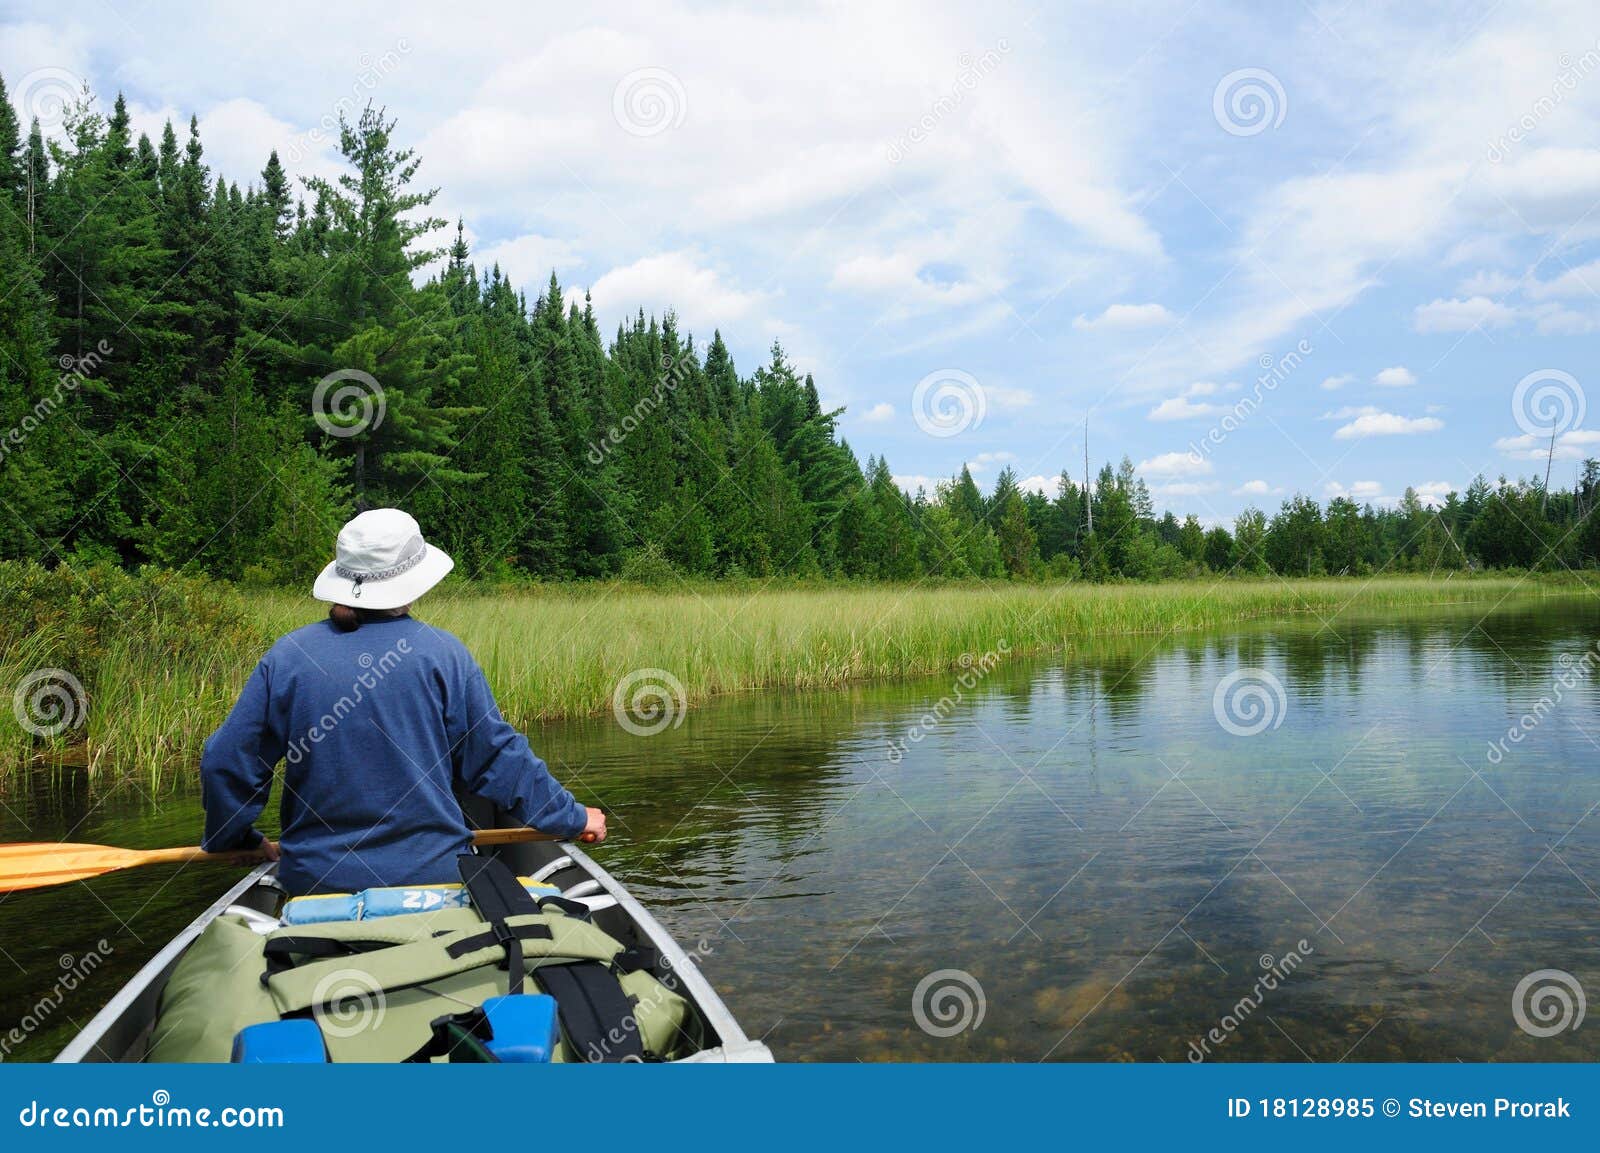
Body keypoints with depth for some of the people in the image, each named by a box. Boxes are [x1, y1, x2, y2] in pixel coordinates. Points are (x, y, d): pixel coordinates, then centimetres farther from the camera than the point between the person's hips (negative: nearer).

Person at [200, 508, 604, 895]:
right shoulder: (442, 654, -7)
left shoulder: (287, 655, -2)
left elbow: (226, 761, 3)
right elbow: (499, 758, -2)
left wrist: (240, 840, 22)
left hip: (313, 880, 3)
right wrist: (573, 817, 10)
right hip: (432, 876, -2)